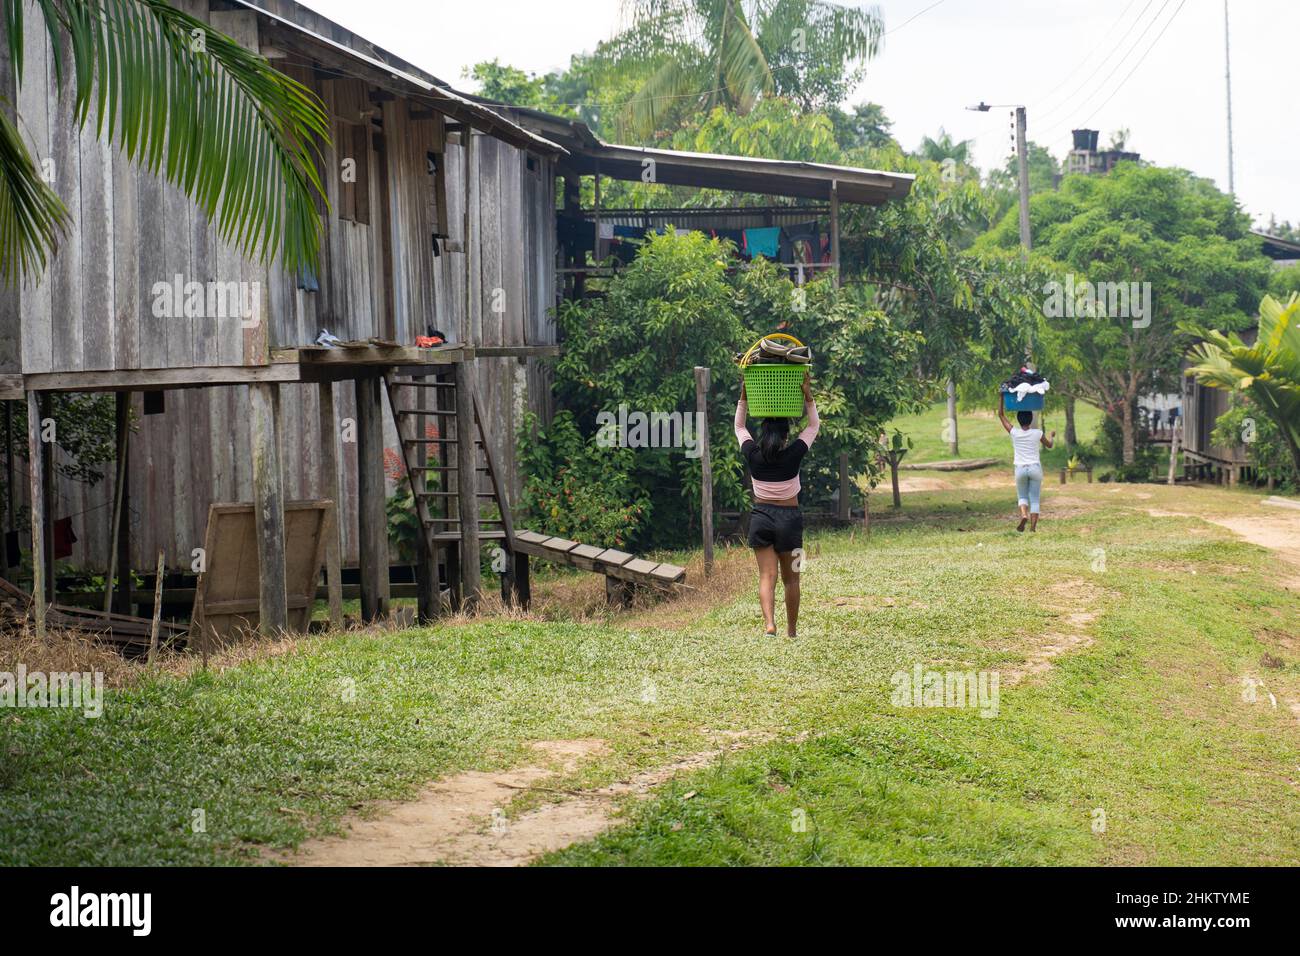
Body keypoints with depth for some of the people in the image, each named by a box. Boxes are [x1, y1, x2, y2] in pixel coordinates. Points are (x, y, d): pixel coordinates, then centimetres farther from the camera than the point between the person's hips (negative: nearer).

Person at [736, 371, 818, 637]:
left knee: (767, 576, -3)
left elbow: (739, 427, 11)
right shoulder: (793, 455, -10)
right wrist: (807, 394, 2)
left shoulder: (753, 456, -6)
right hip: (789, 518, -1)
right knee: (790, 578, 10)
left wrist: (744, 394, 9)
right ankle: (792, 630, 15)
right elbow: (813, 425, 3)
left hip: (761, 517, 1)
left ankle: (769, 624, -23)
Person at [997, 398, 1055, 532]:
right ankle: (1033, 527, -4)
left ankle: (1024, 515, -14)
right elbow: (1049, 445, 16)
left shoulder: (1014, 433, -5)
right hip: (1035, 468, 0)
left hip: (1020, 469, 0)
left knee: (1022, 496, 15)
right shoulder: (1037, 433, -3)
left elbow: (1001, 415, 3)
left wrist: (1001, 397, 8)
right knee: (1034, 500, 4)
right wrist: (1052, 436, 37)